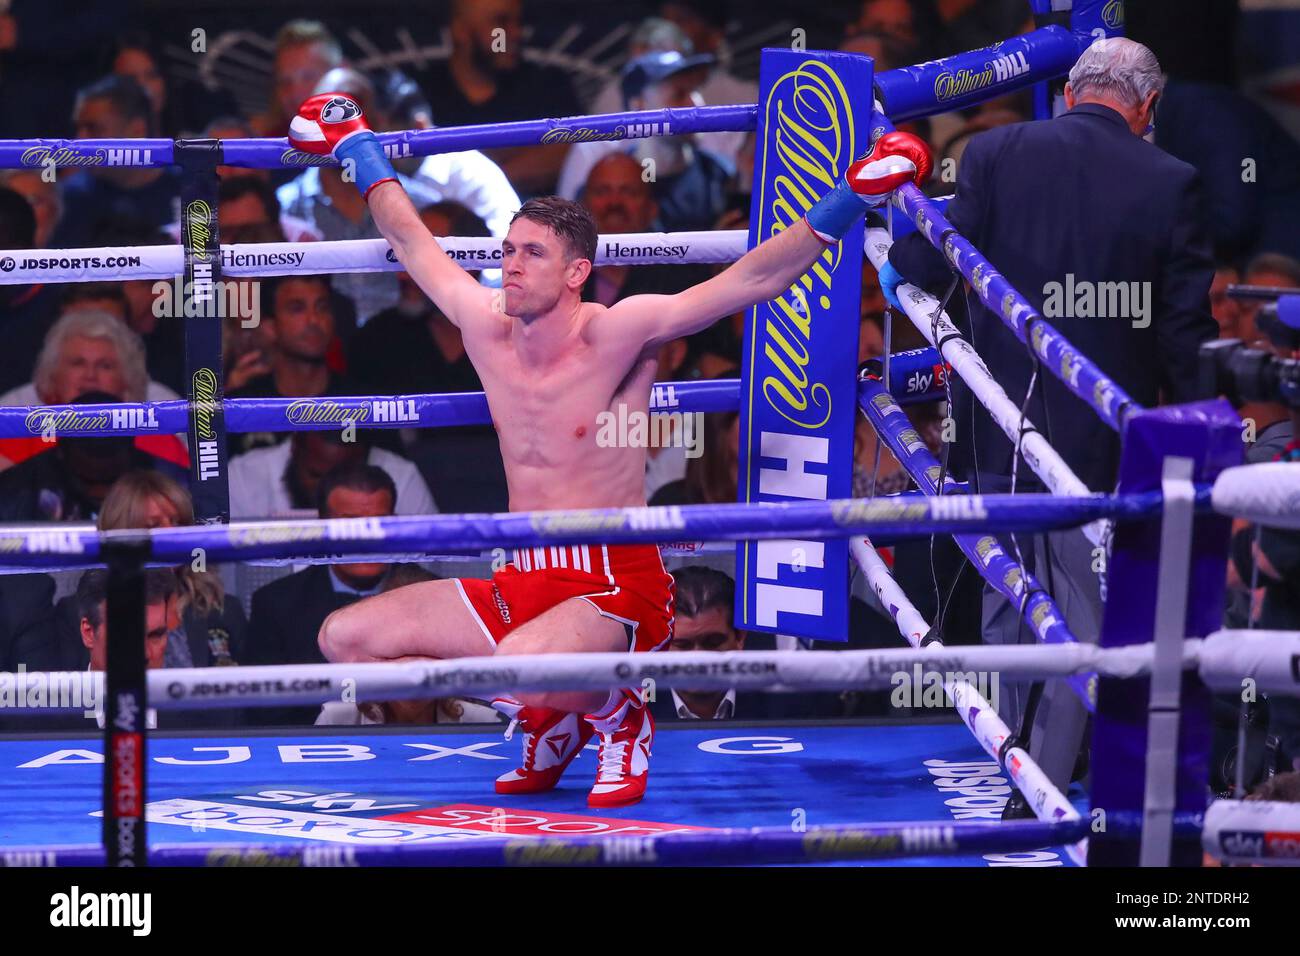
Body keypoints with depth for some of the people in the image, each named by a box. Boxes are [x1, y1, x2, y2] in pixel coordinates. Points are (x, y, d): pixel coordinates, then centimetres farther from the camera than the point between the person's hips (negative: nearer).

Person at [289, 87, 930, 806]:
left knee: (519, 668, -39)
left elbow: (755, 277, -18)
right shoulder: (485, 324, 3)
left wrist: (858, 193, -25)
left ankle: (620, 719, 1)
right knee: (344, 639, -2)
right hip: (521, 583, 7)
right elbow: (410, 239, 21)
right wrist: (357, 146, 32)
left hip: (618, 590, -7)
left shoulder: (619, 334, -13)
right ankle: (548, 721, 14)